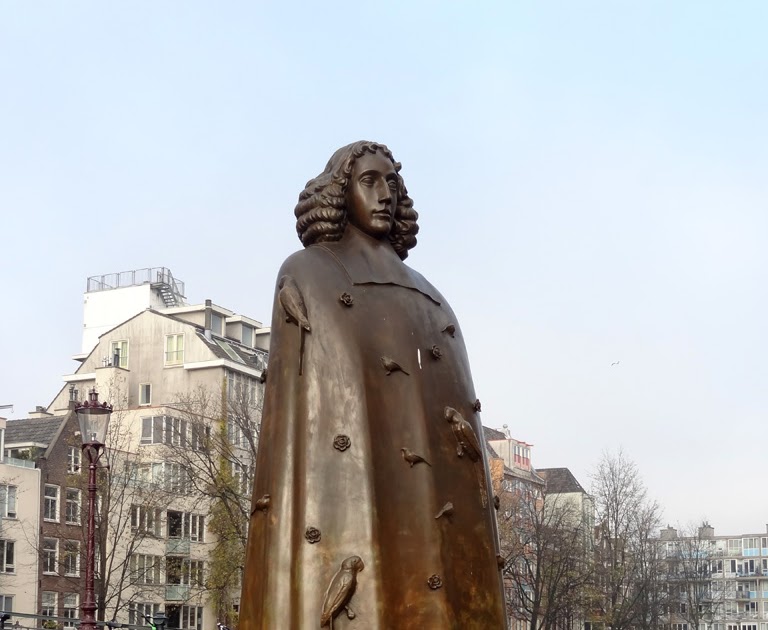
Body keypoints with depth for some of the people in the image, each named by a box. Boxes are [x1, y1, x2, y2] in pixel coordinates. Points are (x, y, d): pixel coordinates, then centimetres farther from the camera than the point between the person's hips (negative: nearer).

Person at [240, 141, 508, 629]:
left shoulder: (424, 295, 26)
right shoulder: (307, 275, 10)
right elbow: (292, 390, -1)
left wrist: (477, 530, 11)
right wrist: (286, 512, -15)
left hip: (429, 508, 6)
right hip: (351, 493, -6)